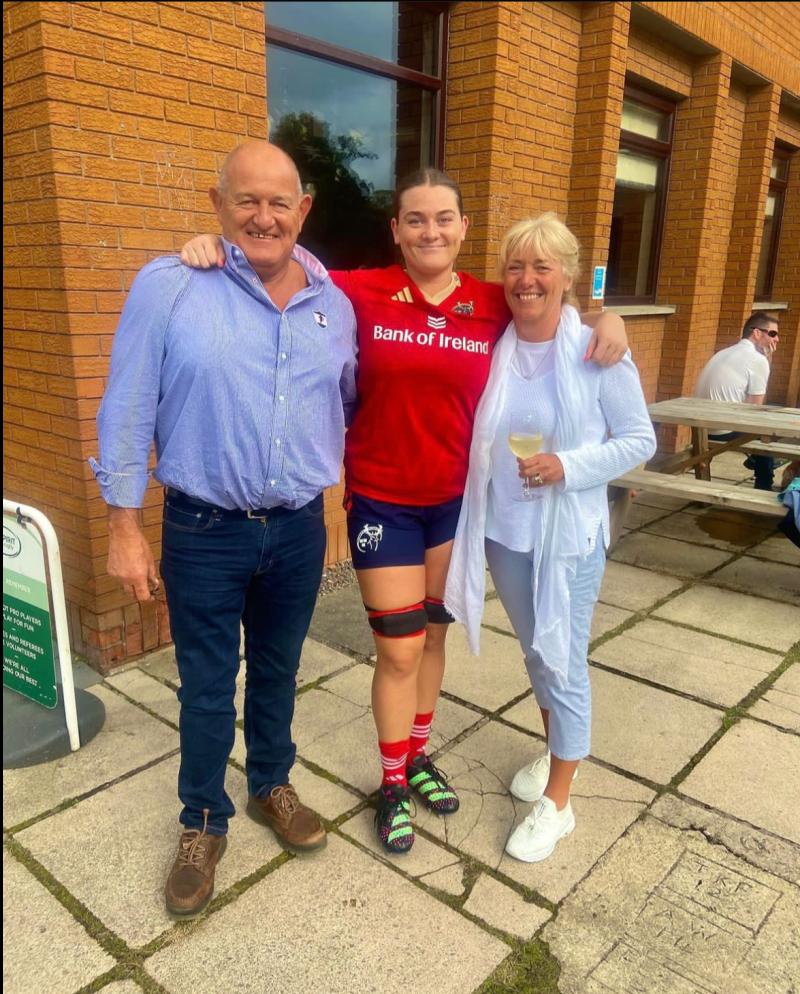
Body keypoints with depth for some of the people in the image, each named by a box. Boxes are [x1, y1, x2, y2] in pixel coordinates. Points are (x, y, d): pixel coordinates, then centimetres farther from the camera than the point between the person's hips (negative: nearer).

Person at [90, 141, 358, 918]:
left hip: (299, 529, 4)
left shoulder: (335, 303, 2)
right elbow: (127, 412, -8)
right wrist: (123, 526, -8)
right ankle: (202, 824, 35)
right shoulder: (167, 286, -11)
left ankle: (272, 787, 45)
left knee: (277, 671, 21)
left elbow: (350, 404, 15)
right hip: (204, 531, -3)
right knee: (207, 685, 12)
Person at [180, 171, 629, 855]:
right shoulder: (363, 293, -10)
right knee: (399, 648, 4)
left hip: (456, 500, 3)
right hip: (382, 501, -3)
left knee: (433, 634, 18)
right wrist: (216, 246, -15)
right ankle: (393, 783, 28)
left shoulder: (495, 306, -3)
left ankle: (418, 756, 41)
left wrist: (608, 319, -5)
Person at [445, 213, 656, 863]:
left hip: (569, 534, -4)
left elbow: (639, 440, -7)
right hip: (503, 530, 4)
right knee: (534, 652, 21)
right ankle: (559, 749, 47)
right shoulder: (493, 346, -2)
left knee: (563, 662, 6)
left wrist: (568, 466, -21)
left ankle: (557, 803, 24)